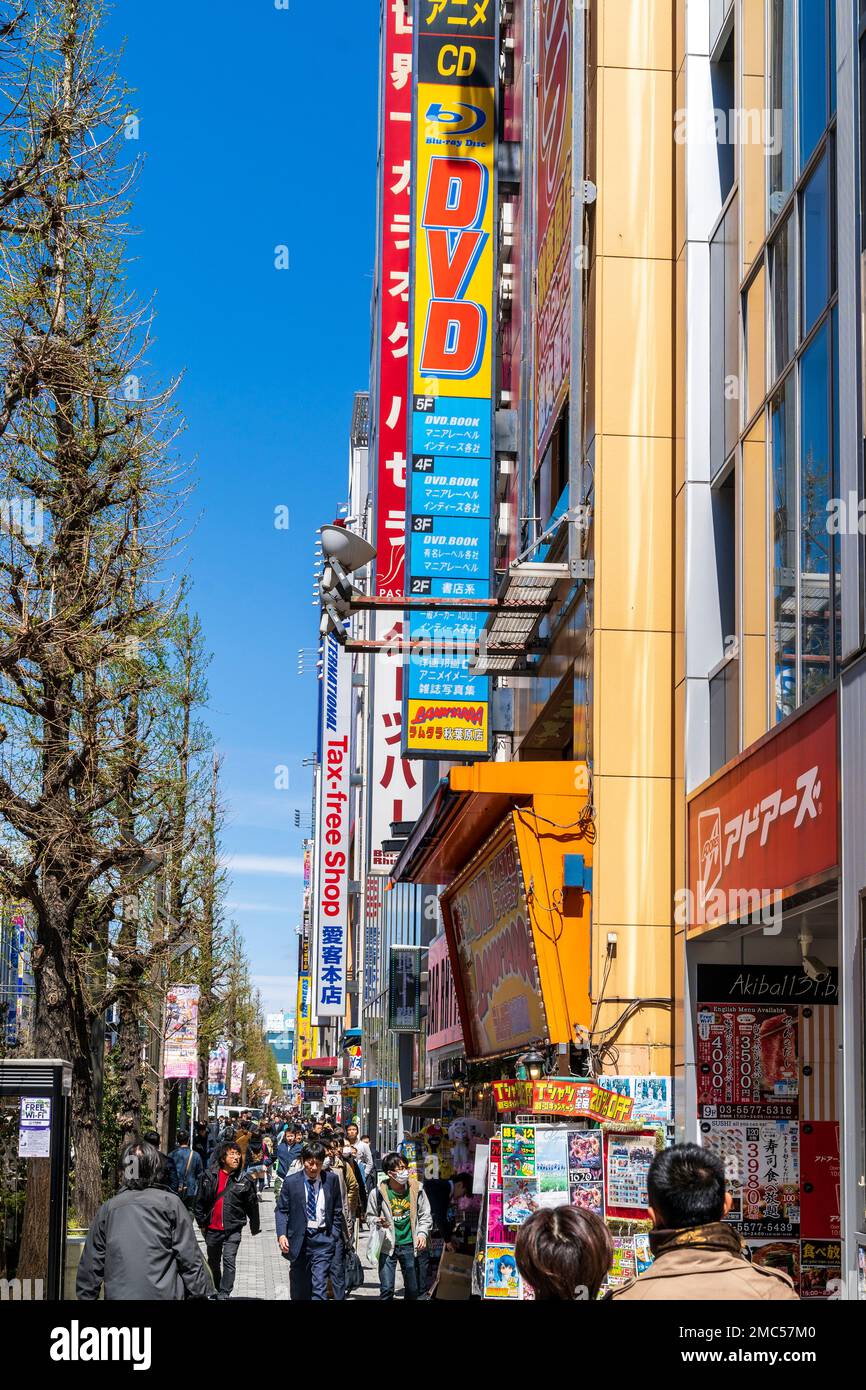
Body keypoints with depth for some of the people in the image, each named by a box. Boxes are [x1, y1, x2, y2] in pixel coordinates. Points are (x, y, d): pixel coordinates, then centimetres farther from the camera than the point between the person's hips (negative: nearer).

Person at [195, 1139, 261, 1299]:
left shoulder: (245, 1179, -6)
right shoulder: (210, 1176, -2)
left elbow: (252, 1204, 2)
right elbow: (200, 1201, 6)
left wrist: (255, 1226, 6)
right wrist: (201, 1223, 7)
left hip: (233, 1228, -3)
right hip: (212, 1228, 3)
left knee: (229, 1261, -13)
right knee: (213, 1262, 18)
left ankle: (224, 1294, -9)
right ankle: (215, 1291, 37)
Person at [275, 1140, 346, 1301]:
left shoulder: (332, 1179, 1)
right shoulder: (291, 1182, -1)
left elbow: (337, 1211, 7)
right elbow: (282, 1210, 2)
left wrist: (335, 1236, 2)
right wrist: (281, 1234, -12)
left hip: (323, 1238, -1)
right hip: (299, 1239, 1)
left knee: (319, 1284, -14)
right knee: (300, 1291, 12)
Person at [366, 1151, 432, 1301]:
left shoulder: (416, 1189, -3)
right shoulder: (378, 1193, -8)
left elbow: (426, 1216, 7)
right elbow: (370, 1217, 5)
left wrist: (422, 1233, -7)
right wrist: (378, 1222, -16)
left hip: (409, 1245, 2)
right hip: (388, 1245, -2)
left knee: (412, 1289, 10)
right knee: (387, 1289, -3)